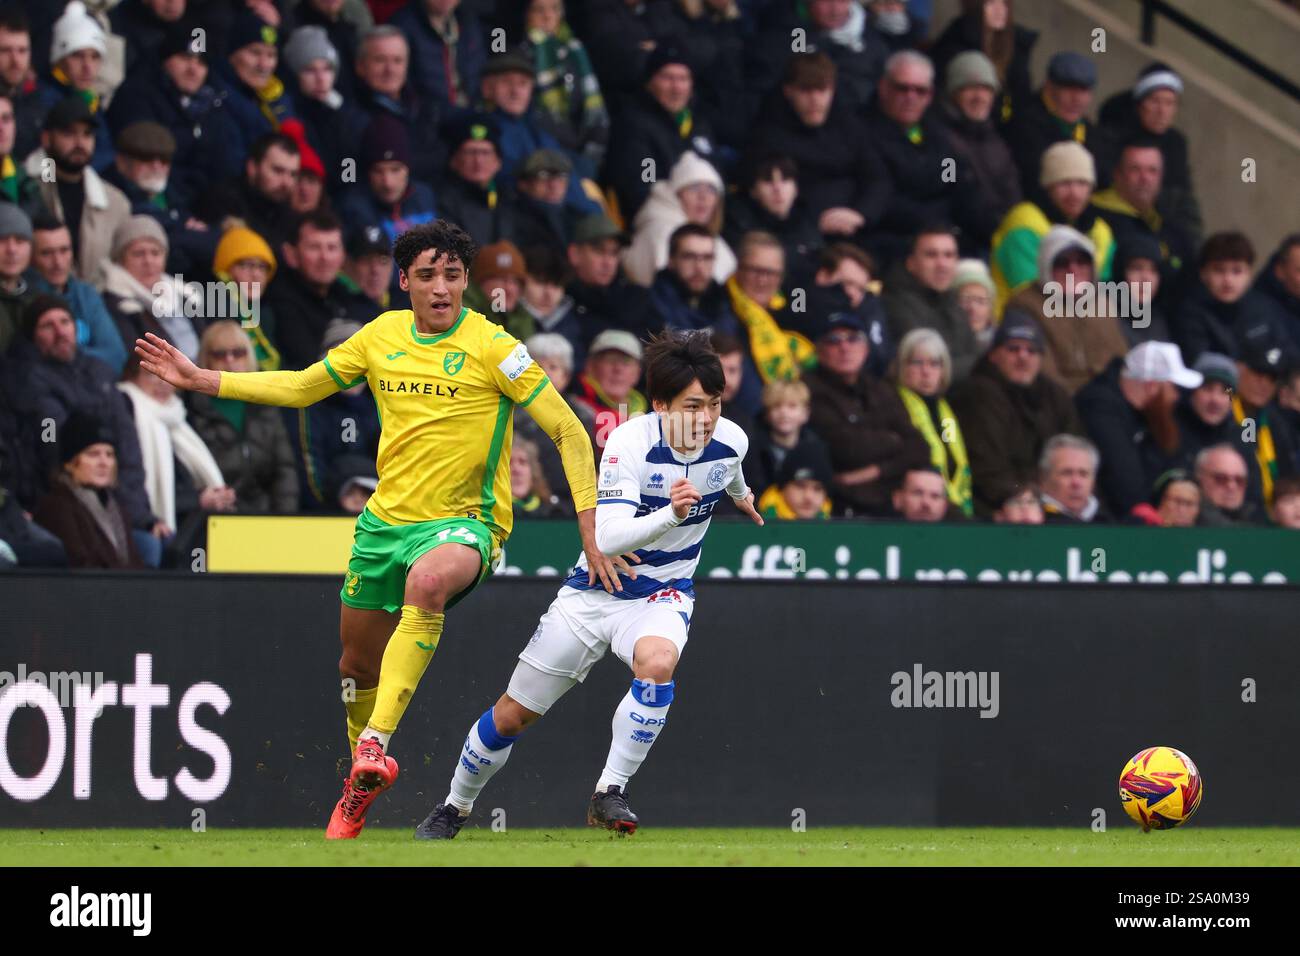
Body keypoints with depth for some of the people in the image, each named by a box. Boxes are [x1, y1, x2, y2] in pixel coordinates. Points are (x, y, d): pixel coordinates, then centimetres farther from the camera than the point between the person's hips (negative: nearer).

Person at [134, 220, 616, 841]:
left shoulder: (491, 346, -12)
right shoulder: (382, 335, 3)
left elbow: (569, 431, -10)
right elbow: (302, 387, 17)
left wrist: (592, 537, -16)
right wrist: (199, 380, 13)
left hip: (464, 522, -6)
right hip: (385, 520, 6)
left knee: (426, 582, -39)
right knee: (357, 663, 16)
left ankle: (376, 743, -39)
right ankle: (363, 775, 44)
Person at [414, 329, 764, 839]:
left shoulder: (731, 440, -12)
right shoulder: (628, 443, -26)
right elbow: (607, 537, -36)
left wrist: (740, 494, 38)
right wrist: (669, 515, -52)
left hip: (662, 594, 2)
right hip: (593, 592, -2)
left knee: (657, 661, -35)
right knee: (512, 714, 7)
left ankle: (610, 794, -23)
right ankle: (454, 808, 33)